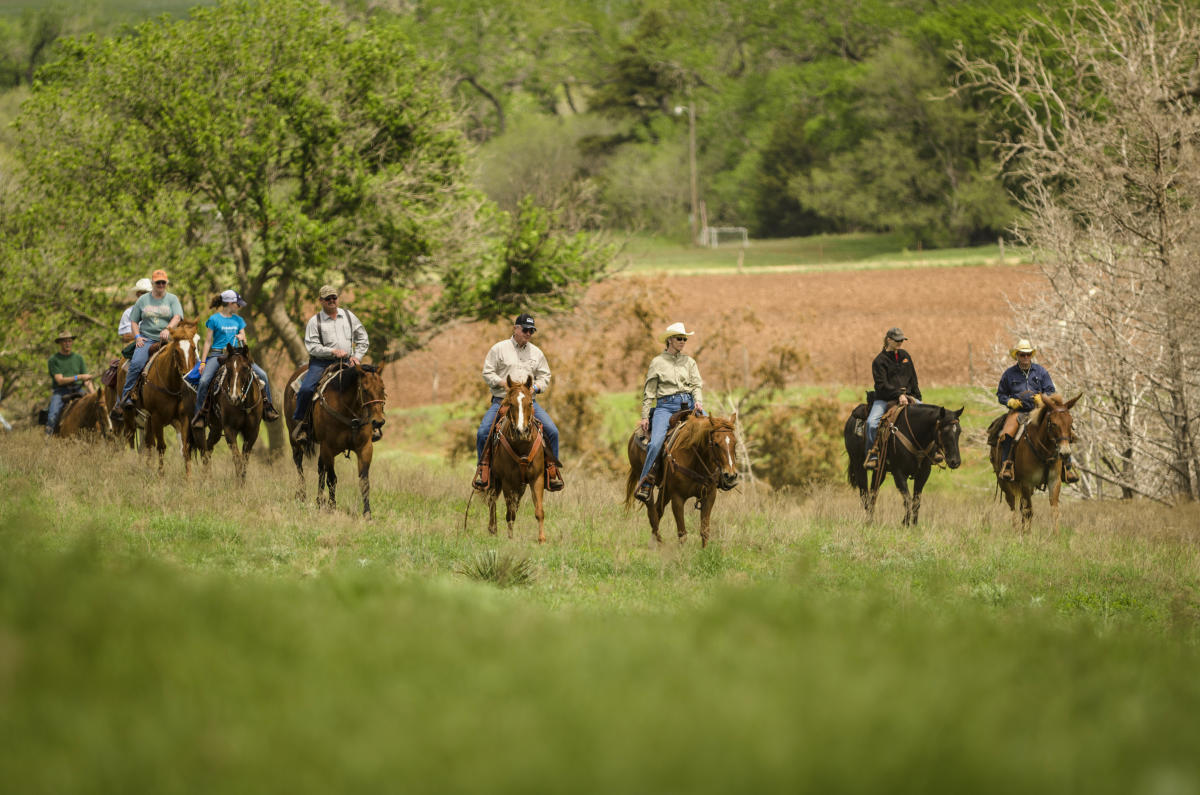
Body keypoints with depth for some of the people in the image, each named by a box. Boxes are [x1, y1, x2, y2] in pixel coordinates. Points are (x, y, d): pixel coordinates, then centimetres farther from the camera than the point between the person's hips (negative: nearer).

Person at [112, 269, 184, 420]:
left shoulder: (172, 299, 10)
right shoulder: (143, 300, 14)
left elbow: (177, 317, -5)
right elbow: (134, 321, 16)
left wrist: (168, 329, -24)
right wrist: (137, 336, -1)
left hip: (166, 339, 1)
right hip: (146, 339, 0)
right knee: (136, 363, -25)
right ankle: (125, 398, -24)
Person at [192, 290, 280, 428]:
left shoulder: (238, 320, 14)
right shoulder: (214, 319, 1)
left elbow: (245, 342, 16)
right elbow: (208, 342, 1)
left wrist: (241, 338, -9)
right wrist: (203, 362, -5)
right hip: (217, 355, -4)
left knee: (262, 374, -8)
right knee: (204, 381, -28)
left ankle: (267, 408, 4)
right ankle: (199, 414, -15)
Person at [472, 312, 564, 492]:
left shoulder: (536, 353, 14)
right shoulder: (499, 349, 3)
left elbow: (545, 377, 17)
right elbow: (487, 373, 2)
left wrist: (536, 386, -4)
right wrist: (503, 384, -14)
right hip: (501, 401, -2)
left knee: (552, 431, -15)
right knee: (482, 433, -21)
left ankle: (552, 468, 0)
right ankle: (482, 468, -2)